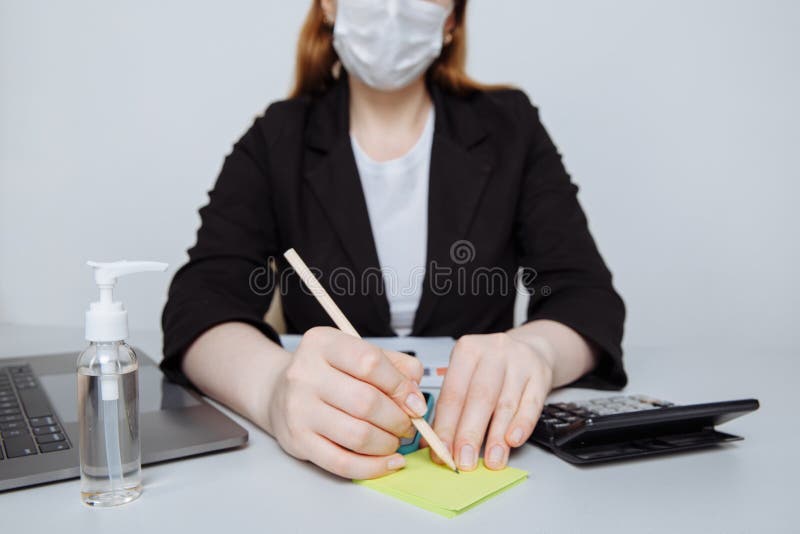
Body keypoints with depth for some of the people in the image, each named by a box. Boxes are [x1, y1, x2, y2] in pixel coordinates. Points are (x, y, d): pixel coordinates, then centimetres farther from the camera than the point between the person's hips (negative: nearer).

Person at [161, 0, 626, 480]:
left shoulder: (510, 129, 1)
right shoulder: (275, 141, 0)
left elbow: (588, 297, -7)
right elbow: (202, 301, -13)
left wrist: (533, 349, -31)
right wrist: (275, 384, -36)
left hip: (482, 462, 1)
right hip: (325, 458, 0)